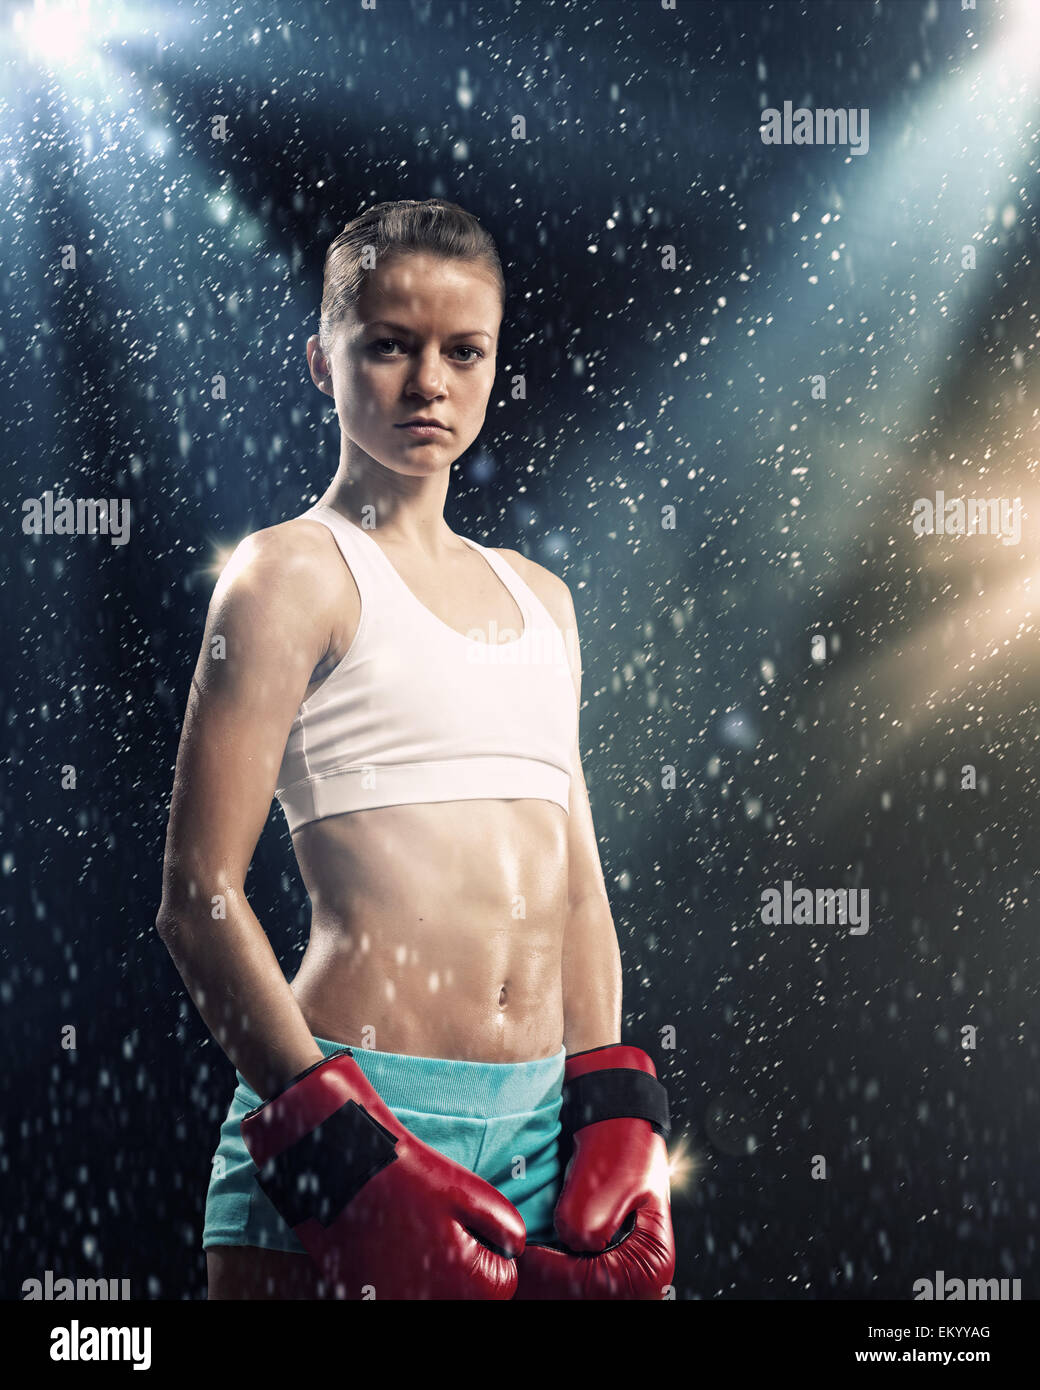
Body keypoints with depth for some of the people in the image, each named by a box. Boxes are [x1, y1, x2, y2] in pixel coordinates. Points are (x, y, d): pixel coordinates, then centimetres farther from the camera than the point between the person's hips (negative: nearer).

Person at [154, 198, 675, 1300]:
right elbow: (199, 897, -9)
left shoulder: (538, 598, 15)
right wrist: (345, 1153, -14)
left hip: (543, 1124, 6)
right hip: (348, 1125, -5)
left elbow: (579, 886, 15)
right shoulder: (294, 573, -3)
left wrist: (615, 1128, 5)